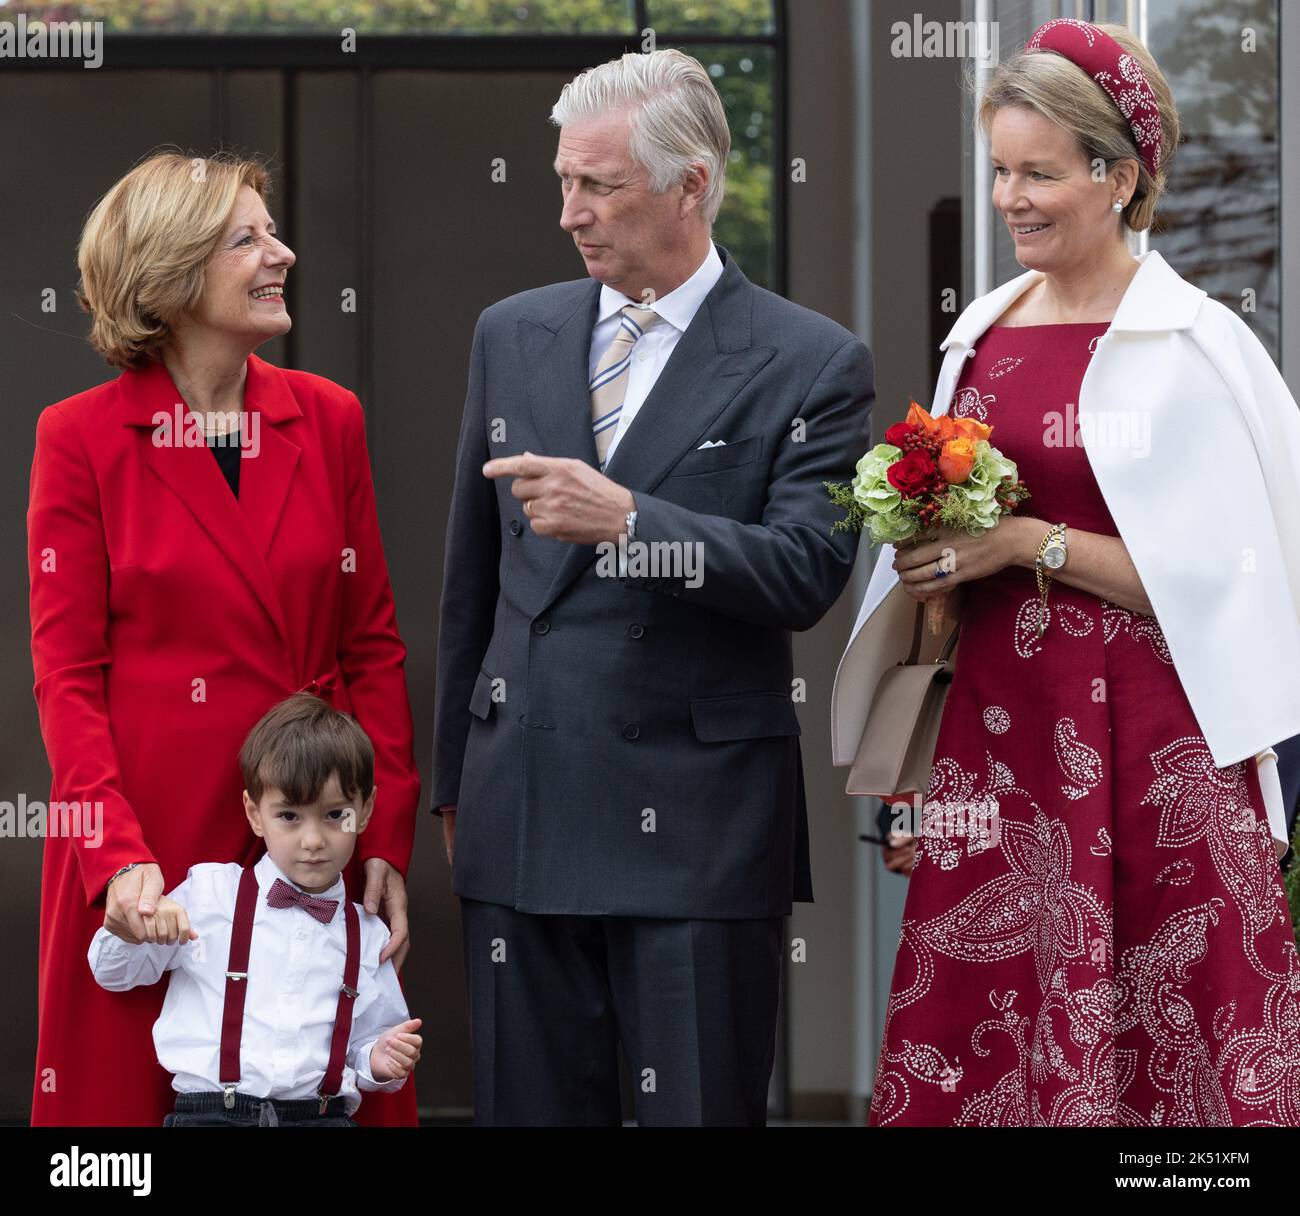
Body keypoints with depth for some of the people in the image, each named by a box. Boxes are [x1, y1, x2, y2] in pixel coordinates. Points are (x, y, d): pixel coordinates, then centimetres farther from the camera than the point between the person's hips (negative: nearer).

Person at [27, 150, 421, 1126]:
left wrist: (387, 841, -1)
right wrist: (117, 856, -16)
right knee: (132, 1094, 2)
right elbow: (67, 675, -4)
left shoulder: (328, 421, 8)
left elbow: (374, 645, 9)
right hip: (150, 839, -3)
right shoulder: (82, 439, -2)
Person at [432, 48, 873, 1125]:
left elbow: (807, 573, -13)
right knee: (530, 1109, 8)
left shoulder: (810, 364, -2)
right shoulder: (515, 336, 12)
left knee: (702, 1110, -1)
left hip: (698, 824, -4)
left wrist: (627, 520, -25)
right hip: (519, 818, 4)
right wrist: (455, 779, 18)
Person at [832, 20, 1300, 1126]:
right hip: (993, 734, 5)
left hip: (1145, 749, -5)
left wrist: (1030, 544, -15)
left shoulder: (1195, 348, -6)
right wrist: (928, 563, 3)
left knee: (1147, 1069, -4)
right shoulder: (983, 332, 12)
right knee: (971, 1060, 2)